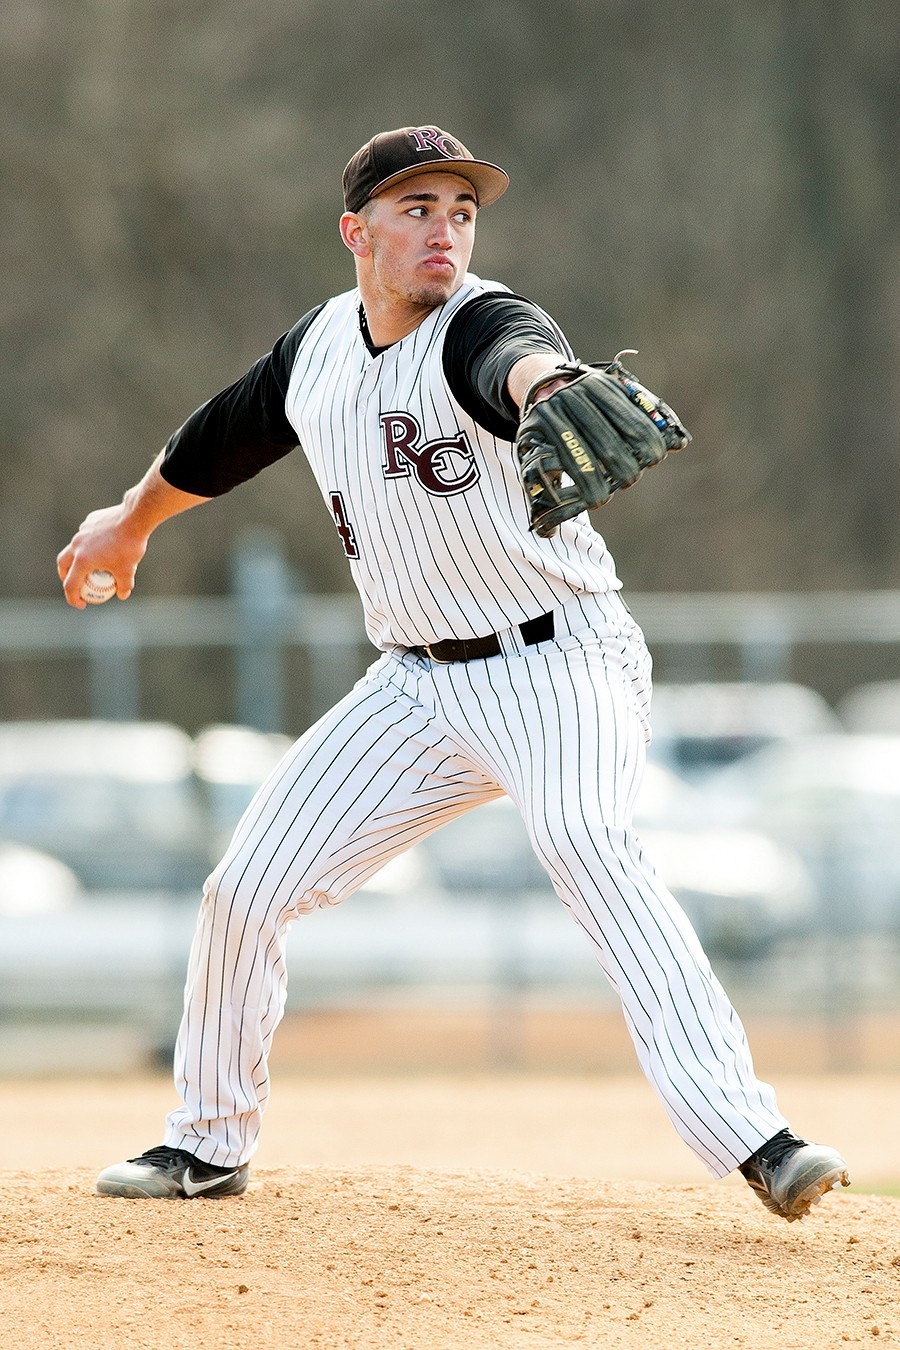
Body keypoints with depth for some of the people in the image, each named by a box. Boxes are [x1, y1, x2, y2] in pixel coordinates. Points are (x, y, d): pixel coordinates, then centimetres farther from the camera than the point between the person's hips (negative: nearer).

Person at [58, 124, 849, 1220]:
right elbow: (227, 434, 24)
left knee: (583, 841, -33)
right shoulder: (321, 347, 2)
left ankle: (749, 1137, -41)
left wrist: (552, 390, -70)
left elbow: (521, 357, -45)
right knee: (248, 883, 5)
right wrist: (130, 521, 40)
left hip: (560, 665, -7)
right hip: (418, 687, 7)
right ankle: (207, 1141, 28)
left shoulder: (477, 326, -18)